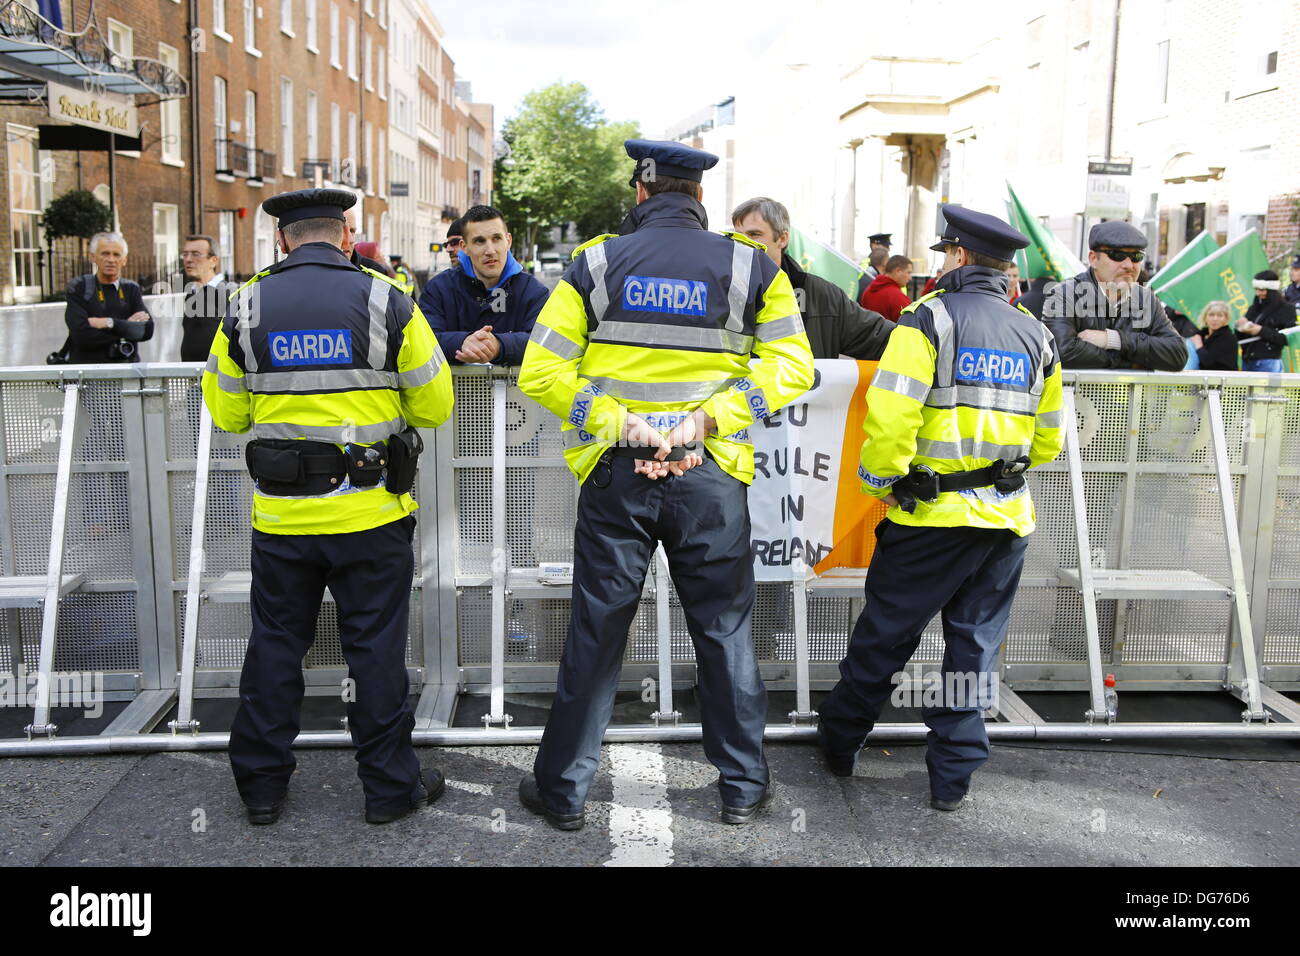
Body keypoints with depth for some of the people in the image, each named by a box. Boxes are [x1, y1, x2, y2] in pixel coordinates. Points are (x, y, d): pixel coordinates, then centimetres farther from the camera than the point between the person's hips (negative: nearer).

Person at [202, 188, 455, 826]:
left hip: (281, 513, 2)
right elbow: (434, 408, -2)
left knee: (275, 646, 15)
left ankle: (261, 785, 26)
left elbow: (227, 415, 7)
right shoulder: (387, 302, -6)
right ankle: (390, 786, 19)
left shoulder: (247, 308, -1)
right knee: (375, 647, 8)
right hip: (370, 512, -2)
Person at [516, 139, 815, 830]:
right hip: (711, 478, 0)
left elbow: (541, 372, -5)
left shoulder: (595, 263, 0)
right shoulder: (749, 267, 1)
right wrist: (706, 418, -13)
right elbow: (792, 366, -6)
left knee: (594, 632, 10)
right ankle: (743, 786, 24)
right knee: (725, 631, 12)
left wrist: (622, 425, -11)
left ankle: (563, 789, 21)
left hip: (615, 475, 0)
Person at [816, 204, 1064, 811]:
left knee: (884, 633, 10)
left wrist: (879, 483, -5)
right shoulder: (1035, 335, 9)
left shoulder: (931, 317, -9)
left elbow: (890, 417, -19)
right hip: (1006, 519, 5)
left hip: (932, 515, -5)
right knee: (976, 641, 12)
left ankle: (840, 741, 26)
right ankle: (953, 776, 19)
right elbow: (1048, 439, 16)